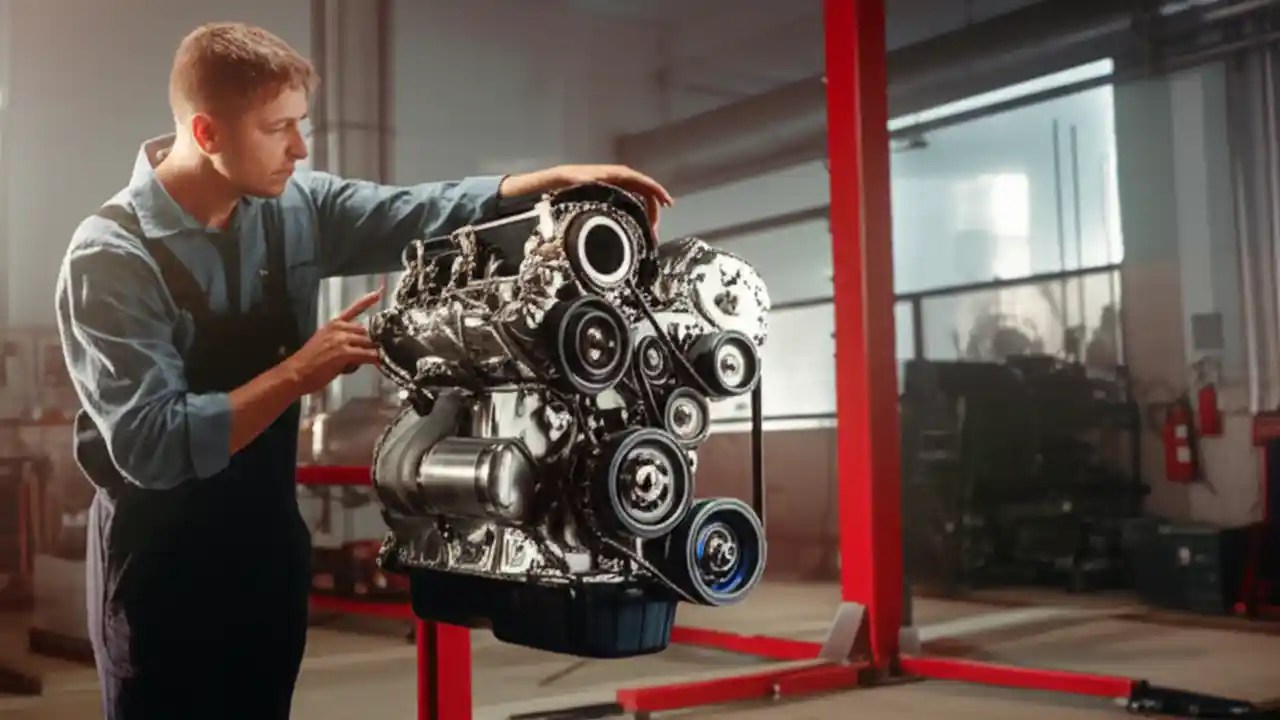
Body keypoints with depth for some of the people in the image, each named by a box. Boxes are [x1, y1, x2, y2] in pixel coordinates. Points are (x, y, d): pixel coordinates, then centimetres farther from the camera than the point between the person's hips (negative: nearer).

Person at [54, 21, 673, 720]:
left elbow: (419, 215, 1)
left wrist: (558, 179, -11)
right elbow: (149, 444, -26)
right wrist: (297, 374, -26)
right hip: (162, 560, -6)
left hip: (271, 542, 6)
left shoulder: (296, 205, -2)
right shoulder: (111, 257, -20)